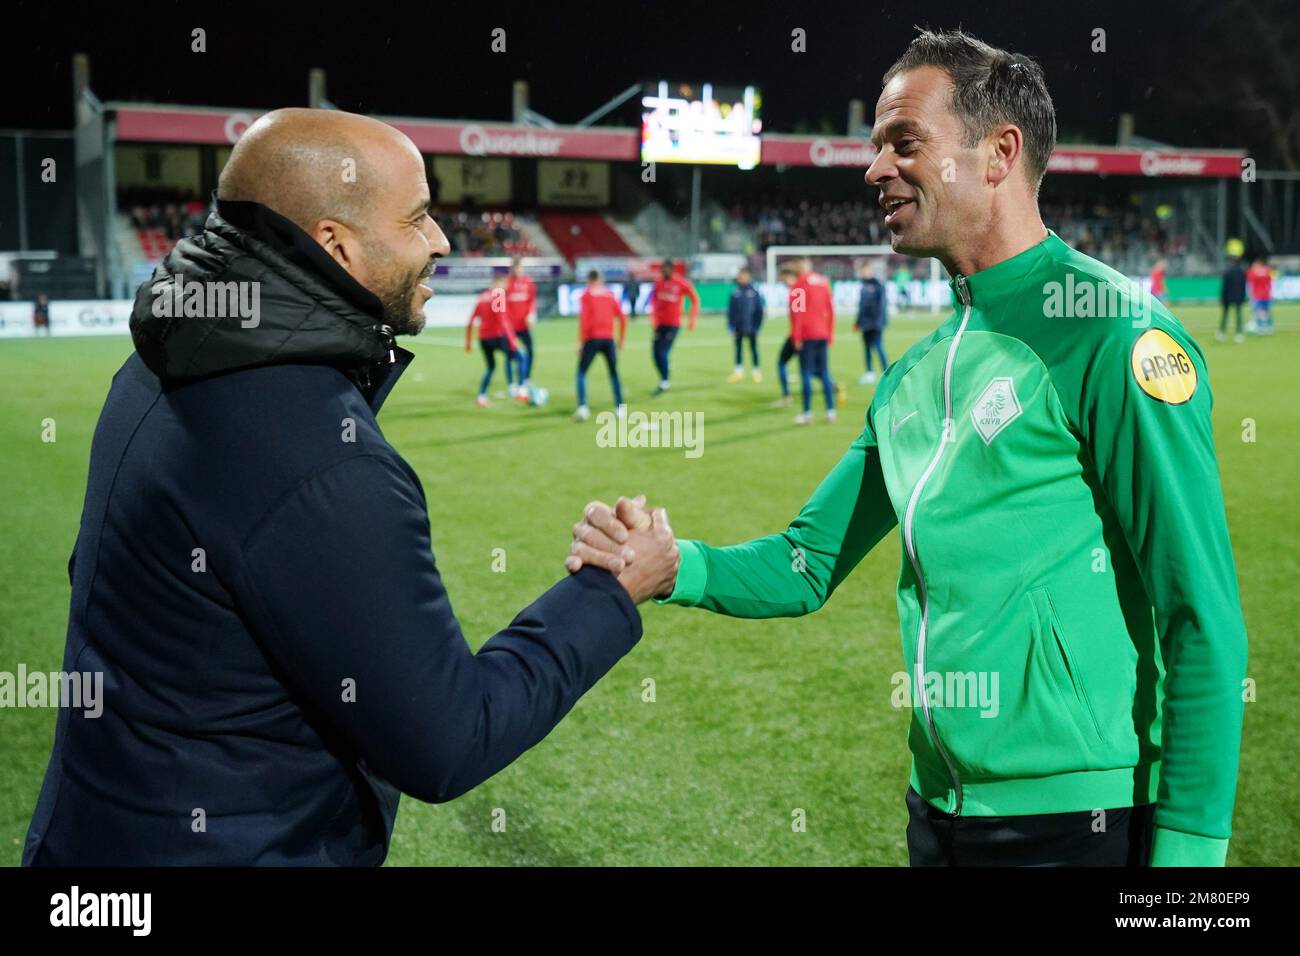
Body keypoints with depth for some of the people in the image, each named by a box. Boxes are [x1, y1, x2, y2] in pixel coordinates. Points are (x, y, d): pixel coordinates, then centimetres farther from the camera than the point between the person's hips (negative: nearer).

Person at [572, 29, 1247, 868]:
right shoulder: (915, 376, 9)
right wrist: (670, 564, -7)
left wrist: (1189, 846, -17)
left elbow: (1203, 618, -15)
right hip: (941, 806, 7)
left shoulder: (1110, 332, -14)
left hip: (1079, 815, -7)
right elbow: (806, 567, 11)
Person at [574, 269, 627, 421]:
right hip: (609, 339, 3)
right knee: (614, 373, 17)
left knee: (582, 372, 5)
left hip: (592, 338, -3)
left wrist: (581, 342, -5)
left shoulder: (586, 294, 3)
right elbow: (623, 318, 11)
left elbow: (583, 318, -8)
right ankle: (620, 407, 10)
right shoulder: (611, 294, 14)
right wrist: (621, 341, 18)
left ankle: (582, 407, -12)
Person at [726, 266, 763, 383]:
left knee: (753, 348, 6)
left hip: (751, 328, -2)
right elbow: (730, 310, 1)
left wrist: (757, 326, -6)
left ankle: (755, 371, 15)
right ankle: (738, 370, 18)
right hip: (738, 328, 2)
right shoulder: (735, 291, -1)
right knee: (739, 348, 9)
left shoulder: (754, 291, -5)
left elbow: (759, 310, -2)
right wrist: (731, 327, -4)